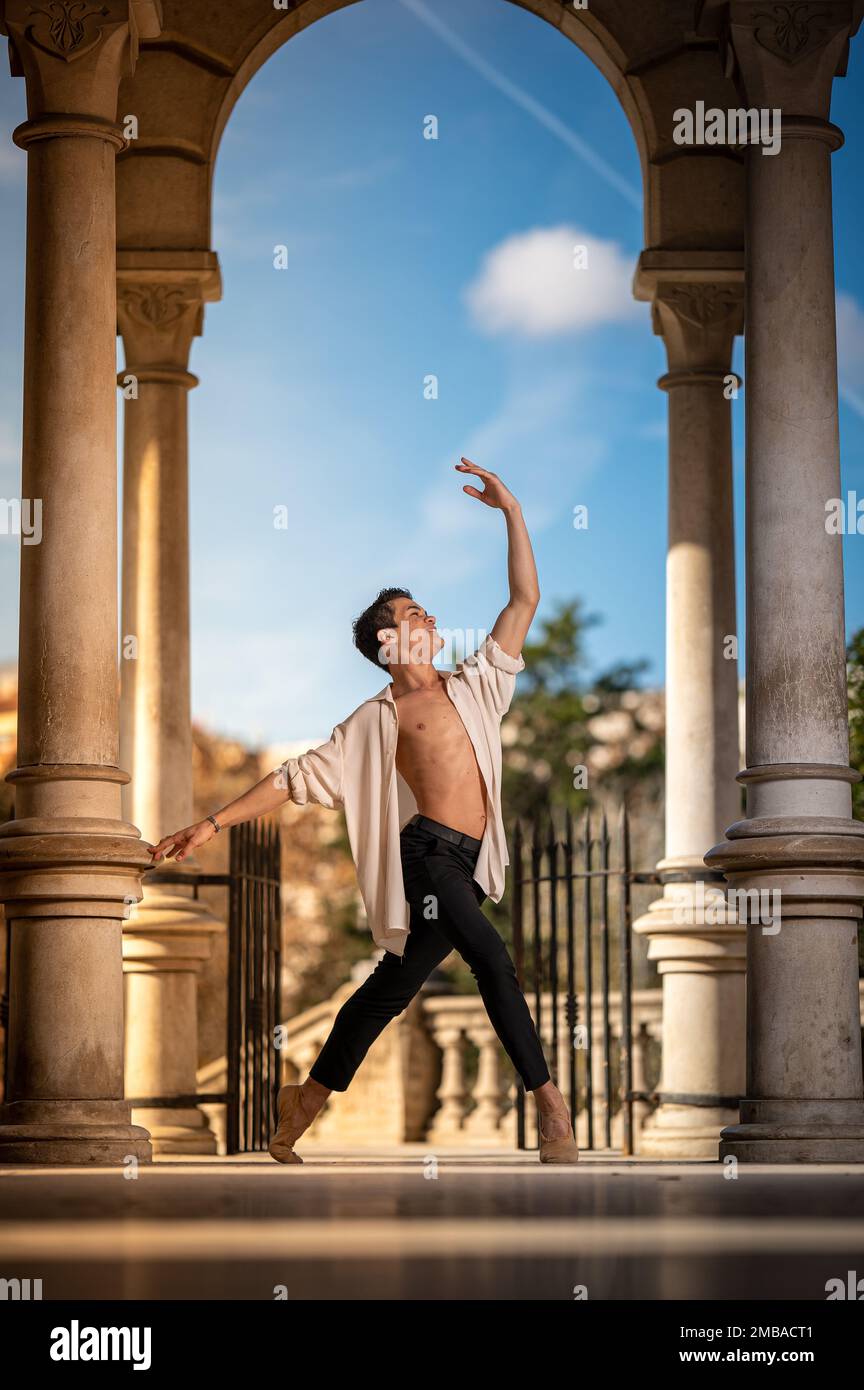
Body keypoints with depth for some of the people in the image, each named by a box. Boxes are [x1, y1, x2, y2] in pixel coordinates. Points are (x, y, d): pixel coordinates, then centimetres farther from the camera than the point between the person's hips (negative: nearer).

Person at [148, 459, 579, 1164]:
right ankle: (551, 1106, -21)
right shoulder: (377, 719, 4)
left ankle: (305, 1102, 24)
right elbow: (297, 777, 4)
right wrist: (214, 823, -1)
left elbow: (525, 601, 17)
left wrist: (511, 510, 12)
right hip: (428, 854, -6)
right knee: (493, 960, -22)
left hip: (466, 868, 6)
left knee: (390, 989, 12)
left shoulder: (474, 687, 18)